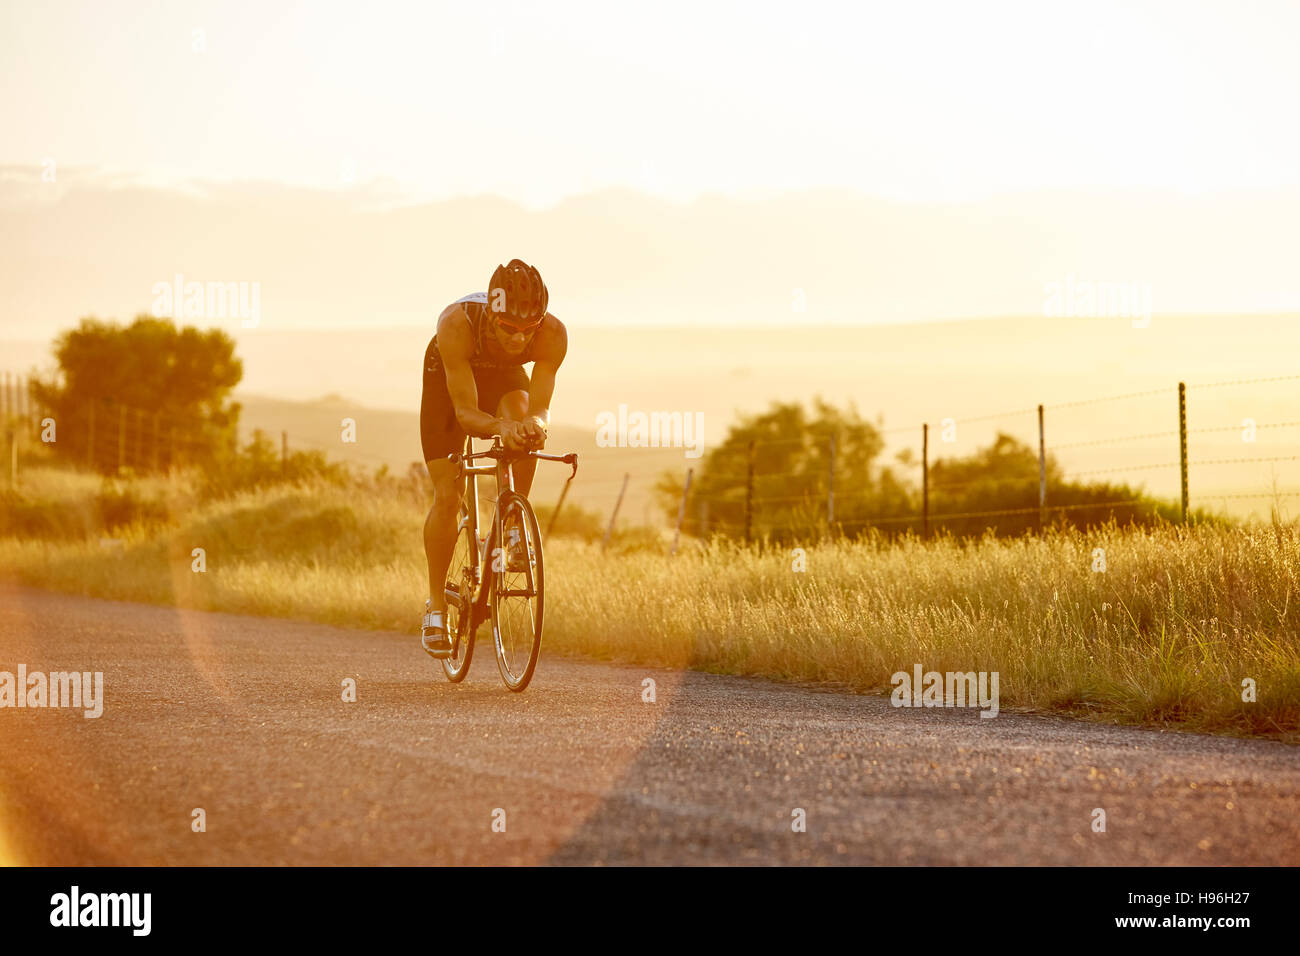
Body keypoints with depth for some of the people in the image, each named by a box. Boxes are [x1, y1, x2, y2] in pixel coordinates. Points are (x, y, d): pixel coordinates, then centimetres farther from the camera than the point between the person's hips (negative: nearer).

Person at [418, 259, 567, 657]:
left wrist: (536, 422, -60)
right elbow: (465, 411, -41)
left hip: (503, 376, 2)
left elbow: (541, 407, -36)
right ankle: (436, 604, 10)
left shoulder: (553, 334, -37)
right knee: (447, 496, -9)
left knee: (524, 416, -35)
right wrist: (500, 427, -61)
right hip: (449, 378, -1)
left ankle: (514, 527, -16)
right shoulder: (456, 324, -42)